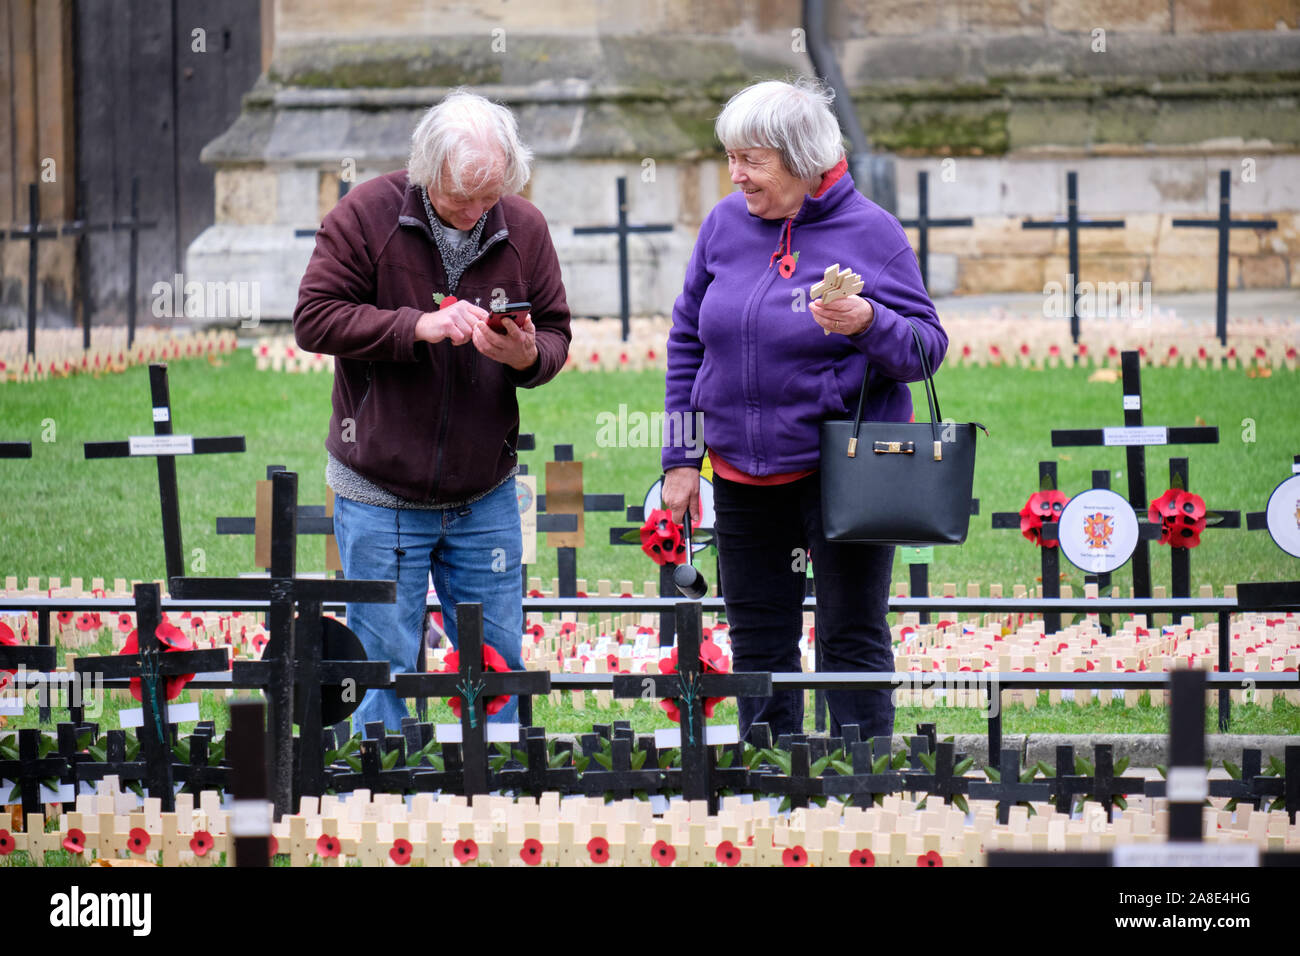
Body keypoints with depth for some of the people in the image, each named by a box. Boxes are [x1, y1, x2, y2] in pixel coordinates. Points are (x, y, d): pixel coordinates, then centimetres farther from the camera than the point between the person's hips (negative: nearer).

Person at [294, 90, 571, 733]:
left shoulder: (523, 229, 1)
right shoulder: (366, 215, -9)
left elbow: (556, 335, 8)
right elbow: (314, 319, -13)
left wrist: (527, 356, -16)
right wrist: (418, 326, -23)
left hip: (485, 497, 3)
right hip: (379, 495, -3)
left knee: (499, 665, 8)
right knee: (385, 670, 2)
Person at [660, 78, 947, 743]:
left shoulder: (869, 232, -8)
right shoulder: (725, 225, 4)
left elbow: (926, 346, -8)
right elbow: (687, 343, 12)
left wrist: (869, 325, -30)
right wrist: (680, 457, 8)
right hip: (742, 473, 5)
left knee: (852, 638, 0)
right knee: (757, 641, 11)